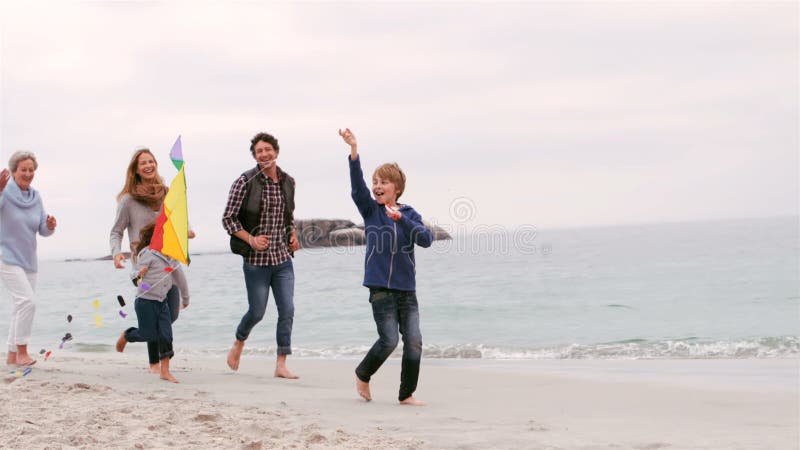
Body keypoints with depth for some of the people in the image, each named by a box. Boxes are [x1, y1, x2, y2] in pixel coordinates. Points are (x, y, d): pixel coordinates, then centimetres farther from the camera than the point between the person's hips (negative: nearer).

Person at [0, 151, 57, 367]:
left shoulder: (36, 197, 7)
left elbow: (42, 230, 9)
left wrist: (50, 226, -12)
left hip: (28, 260, 7)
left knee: (20, 308, 10)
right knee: (27, 301, -19)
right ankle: (22, 352, -13)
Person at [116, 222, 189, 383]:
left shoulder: (171, 256, 9)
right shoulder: (148, 253, -11)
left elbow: (179, 276, 18)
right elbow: (139, 273, -2)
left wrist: (185, 298, 25)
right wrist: (140, 274, -24)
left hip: (162, 301, 6)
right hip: (146, 301, -6)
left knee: (166, 336, -1)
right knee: (148, 334, 1)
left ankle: (165, 371, 5)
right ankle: (125, 336, 33)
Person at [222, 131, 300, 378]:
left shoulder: (288, 181, 6)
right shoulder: (245, 181, -10)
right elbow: (228, 219, -7)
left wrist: (293, 235, 5)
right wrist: (251, 239, -17)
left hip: (283, 258, 4)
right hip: (256, 260, -4)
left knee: (287, 311, -3)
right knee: (257, 312, 5)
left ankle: (281, 365, 4)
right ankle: (239, 342, 36)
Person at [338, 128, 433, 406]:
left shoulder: (409, 214, 5)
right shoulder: (370, 210, 3)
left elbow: (426, 239, -11)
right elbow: (357, 185, -14)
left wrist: (401, 219, -23)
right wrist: (353, 149, -27)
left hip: (406, 288, 2)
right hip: (380, 287, -2)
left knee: (414, 341, -4)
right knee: (388, 340, -9)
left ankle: (407, 395, 10)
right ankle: (362, 375, 19)